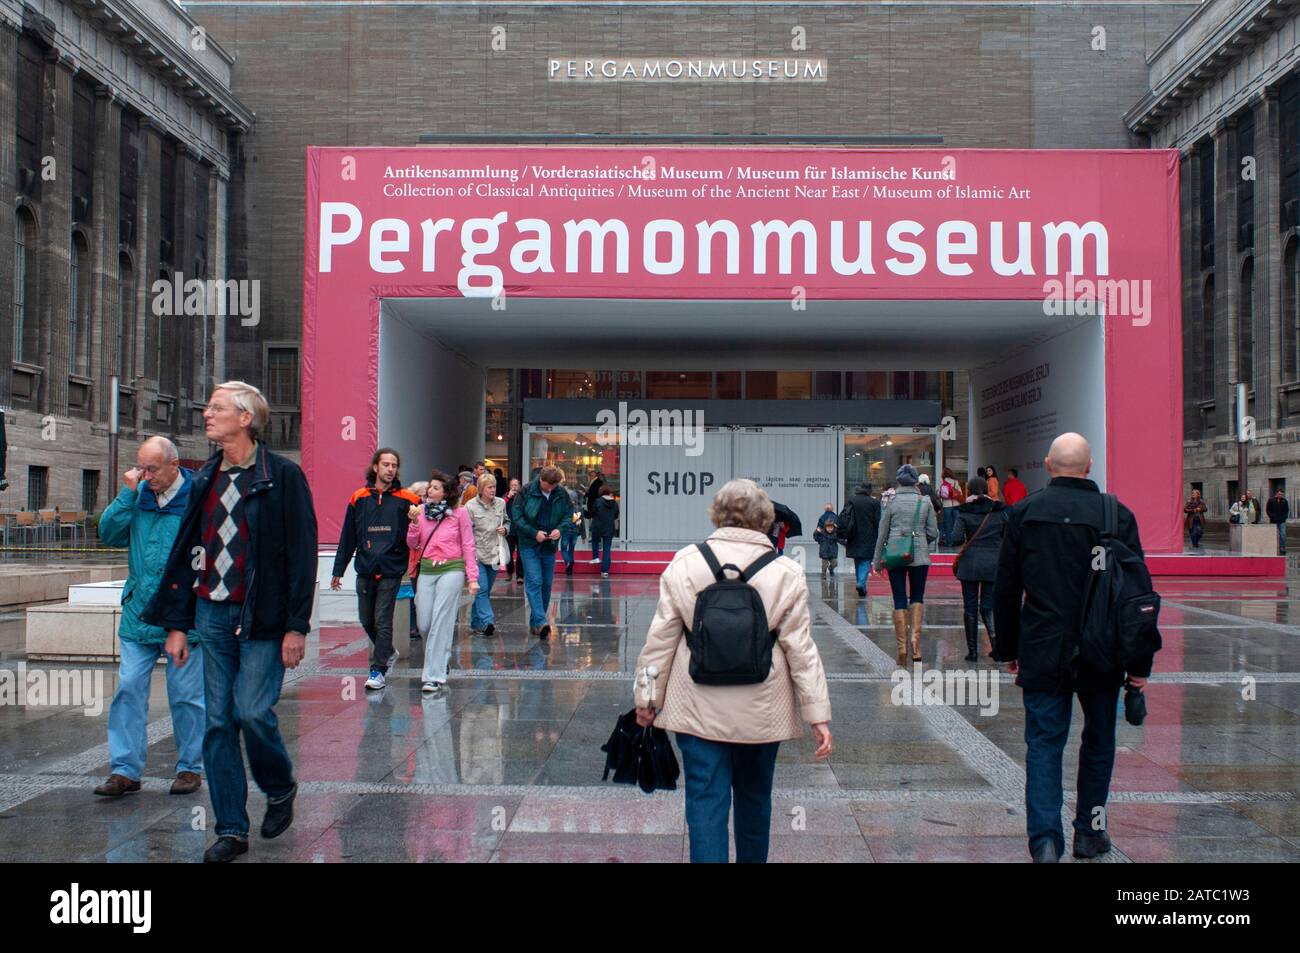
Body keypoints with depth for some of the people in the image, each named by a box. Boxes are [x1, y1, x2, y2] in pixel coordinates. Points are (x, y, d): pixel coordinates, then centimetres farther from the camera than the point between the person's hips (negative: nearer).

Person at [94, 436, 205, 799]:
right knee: (129, 689, 1)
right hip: (138, 615, 4)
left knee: (185, 695, 6)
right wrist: (127, 493, -6)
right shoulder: (138, 496, 7)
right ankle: (125, 770, 9)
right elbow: (109, 534, 2)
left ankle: (190, 767, 19)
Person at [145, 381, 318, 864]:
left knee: (253, 711, -10)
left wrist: (296, 626, -13)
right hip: (212, 613, 6)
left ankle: (280, 789, 20)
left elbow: (302, 553, -9)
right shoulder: (206, 479, 12)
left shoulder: (282, 476, -6)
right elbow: (186, 551, 14)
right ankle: (231, 828, 14)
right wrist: (177, 622, 10)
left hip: (262, 617, -6)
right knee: (218, 720, 5)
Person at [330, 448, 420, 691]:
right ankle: (388, 652, 35)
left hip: (391, 570, -3)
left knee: (383, 620, -5)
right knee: (366, 619, 13)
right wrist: (338, 570, 10)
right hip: (365, 570, 4)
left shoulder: (406, 500, -2)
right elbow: (348, 537, 10)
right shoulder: (358, 498, 6)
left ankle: (379, 669, 2)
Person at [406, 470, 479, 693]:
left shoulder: (459, 513, -2)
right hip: (426, 570, 4)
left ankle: (435, 676, -7)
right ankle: (440, 659, 33)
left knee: (441, 622, -9)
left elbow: (468, 546, 1)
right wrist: (414, 522, -9)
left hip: (451, 569, -4)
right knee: (424, 624, 5)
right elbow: (413, 545, 8)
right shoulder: (421, 511, 6)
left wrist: (472, 577, -4)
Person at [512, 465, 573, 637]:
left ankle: (535, 623, 17)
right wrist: (534, 533, -17)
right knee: (534, 582, -13)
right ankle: (540, 623, -20)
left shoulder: (561, 494, 0)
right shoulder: (526, 491, -9)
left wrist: (560, 529, -11)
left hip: (549, 546, 4)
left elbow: (568, 515, 10)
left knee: (546, 584, 6)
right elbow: (516, 516, -8)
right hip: (529, 545, -4)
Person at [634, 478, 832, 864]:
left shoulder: (684, 563, -5)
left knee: (706, 800, 3)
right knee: (754, 795, 20)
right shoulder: (786, 572, -6)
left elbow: (661, 638, -3)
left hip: (699, 708, -1)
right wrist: (818, 715, -2)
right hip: (761, 711, 1)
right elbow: (800, 649, -6)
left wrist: (648, 696, 6)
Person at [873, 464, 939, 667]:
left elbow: (882, 534, 2)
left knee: (899, 600, 4)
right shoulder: (925, 502, -1)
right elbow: (933, 533, 2)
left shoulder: (892, 502, -3)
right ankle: (915, 636, -5)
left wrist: (878, 560, 10)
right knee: (917, 597, 14)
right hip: (920, 556, 1)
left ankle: (902, 646, 0)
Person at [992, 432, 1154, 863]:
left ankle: (1045, 840, -6)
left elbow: (1005, 590, 3)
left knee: (1044, 745, 4)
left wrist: (1008, 648, 13)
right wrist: (1140, 663, 2)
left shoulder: (1023, 513, -2)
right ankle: (1089, 831, 28)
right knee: (1098, 742, 18)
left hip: (1043, 653, 0)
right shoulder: (1117, 515, -6)